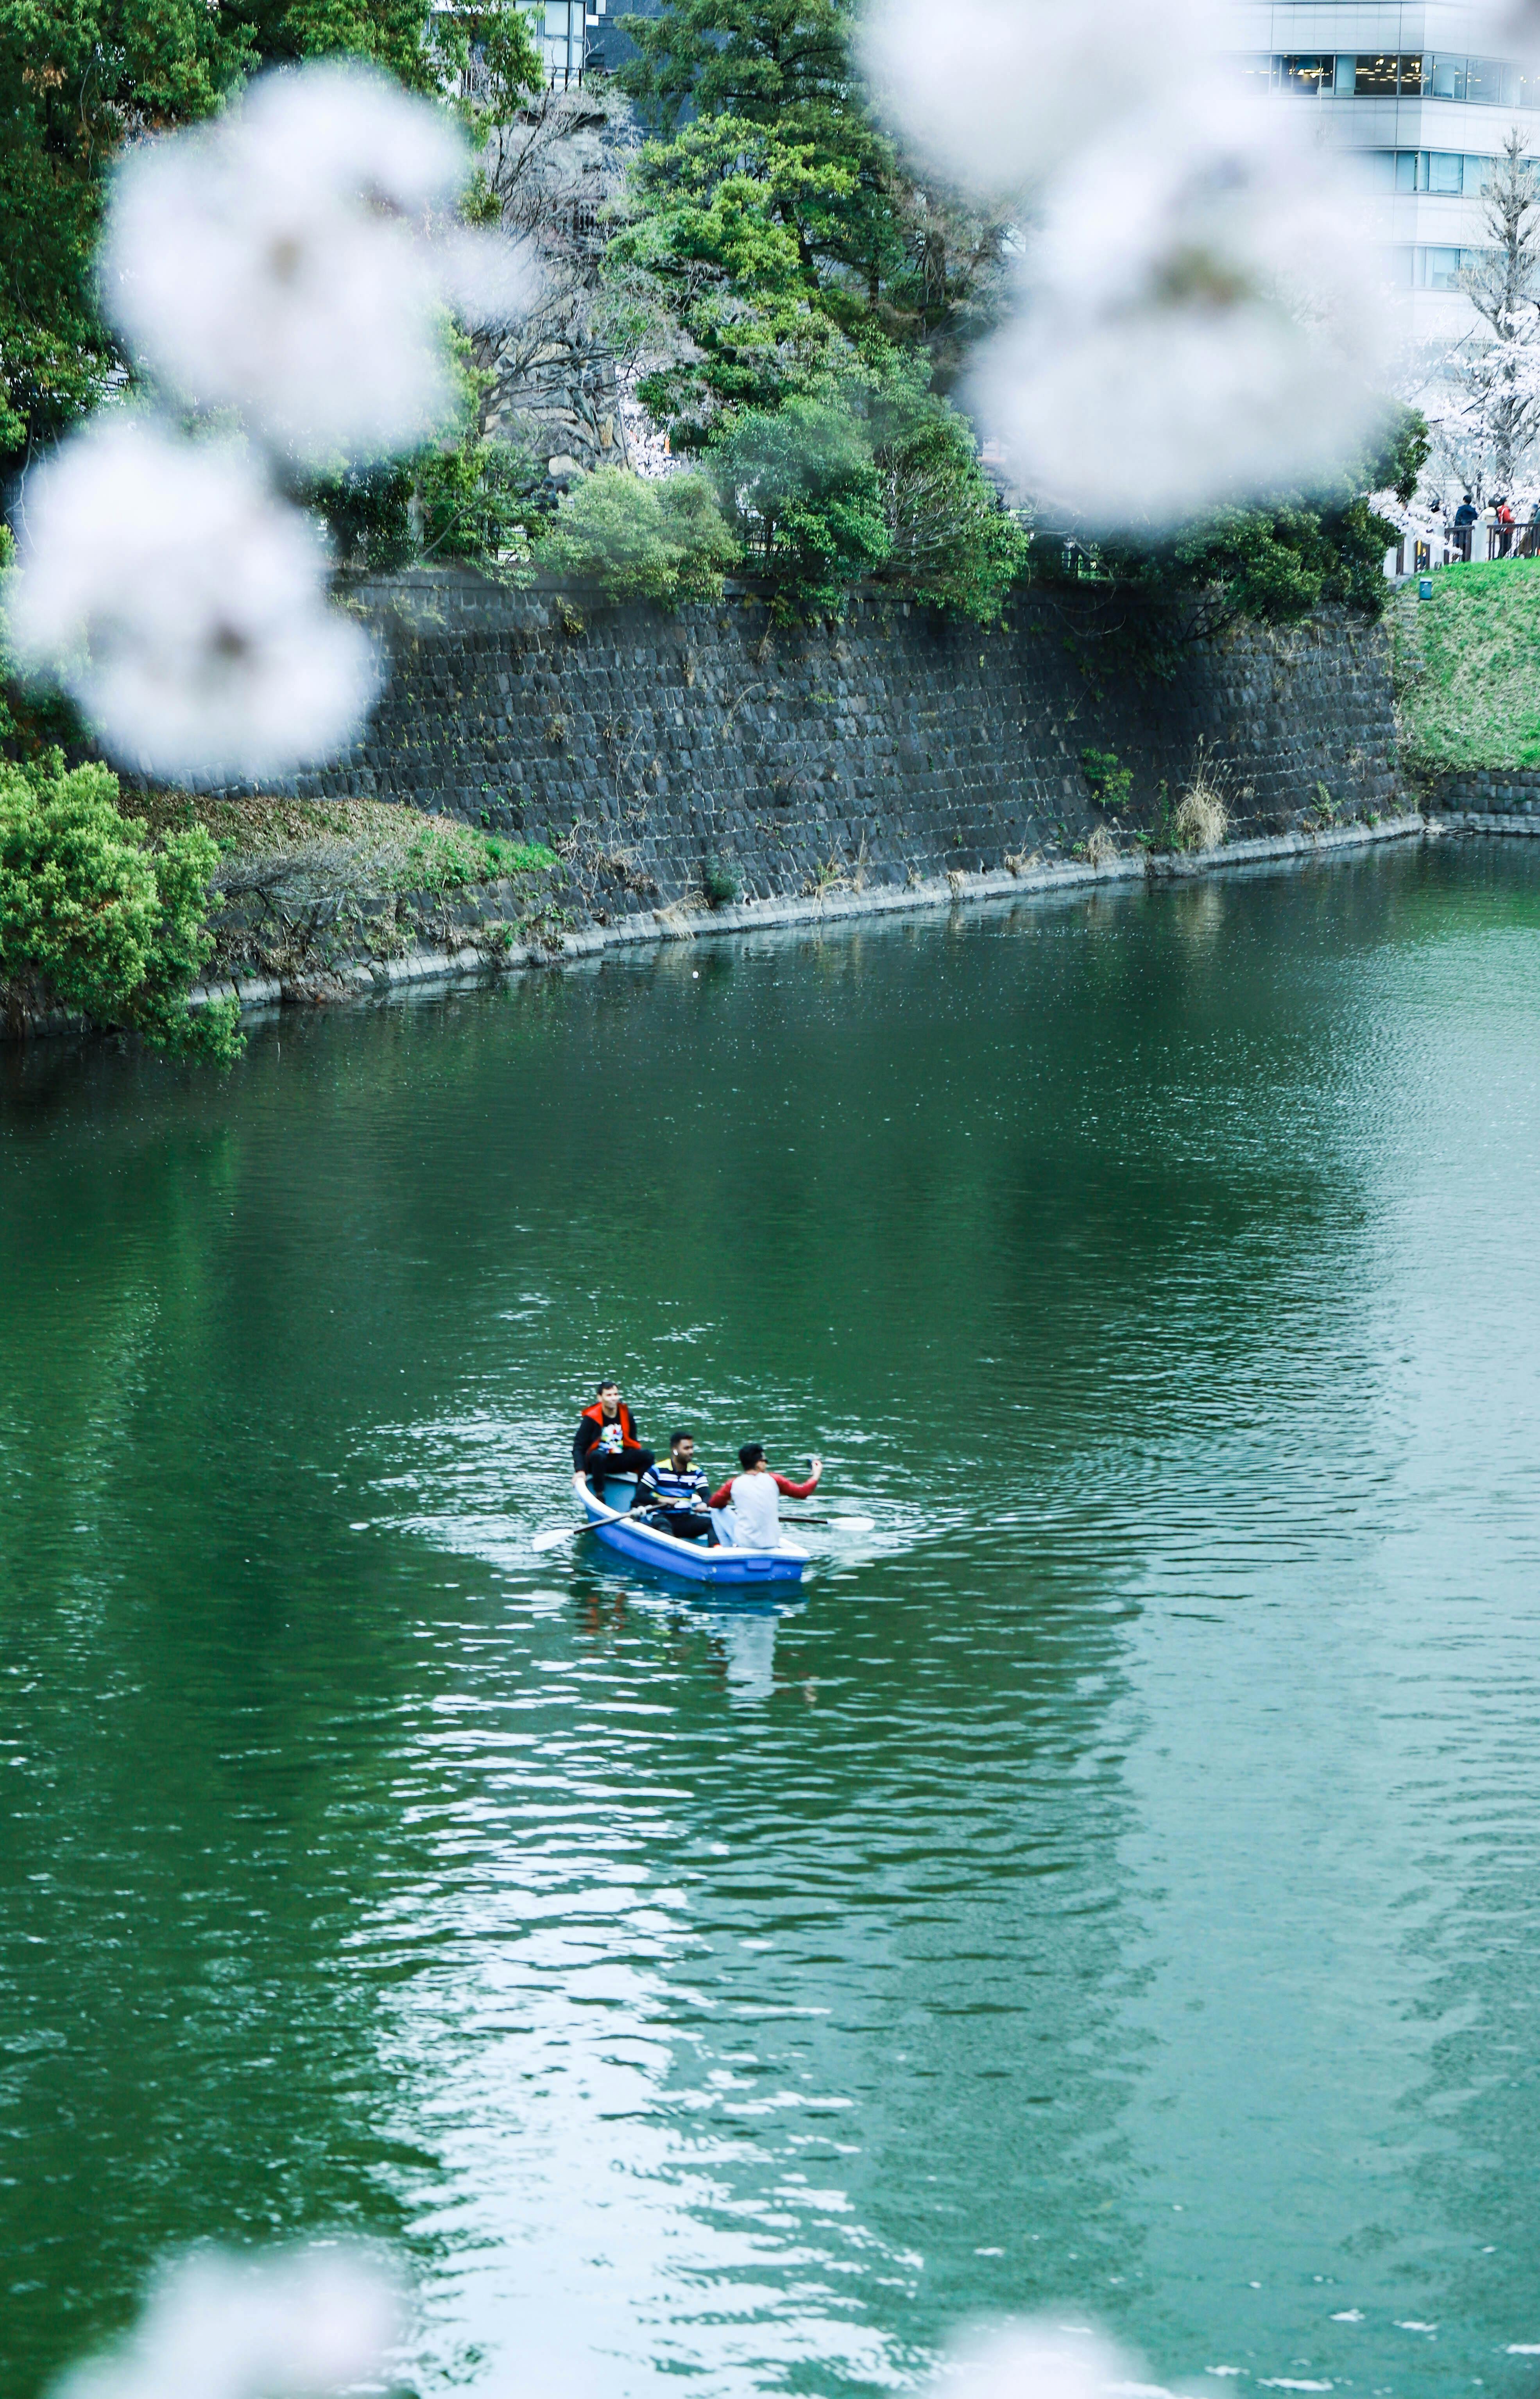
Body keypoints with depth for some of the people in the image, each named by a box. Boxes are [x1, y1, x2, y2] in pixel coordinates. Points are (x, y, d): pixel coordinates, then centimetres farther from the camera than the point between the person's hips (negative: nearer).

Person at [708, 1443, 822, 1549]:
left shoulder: (734, 1484, -8)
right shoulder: (774, 1480, -6)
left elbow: (713, 1504, 7)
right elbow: (803, 1492, 4)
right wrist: (816, 1475, 22)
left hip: (744, 1542, -3)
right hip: (771, 1543, 3)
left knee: (717, 1511, 18)